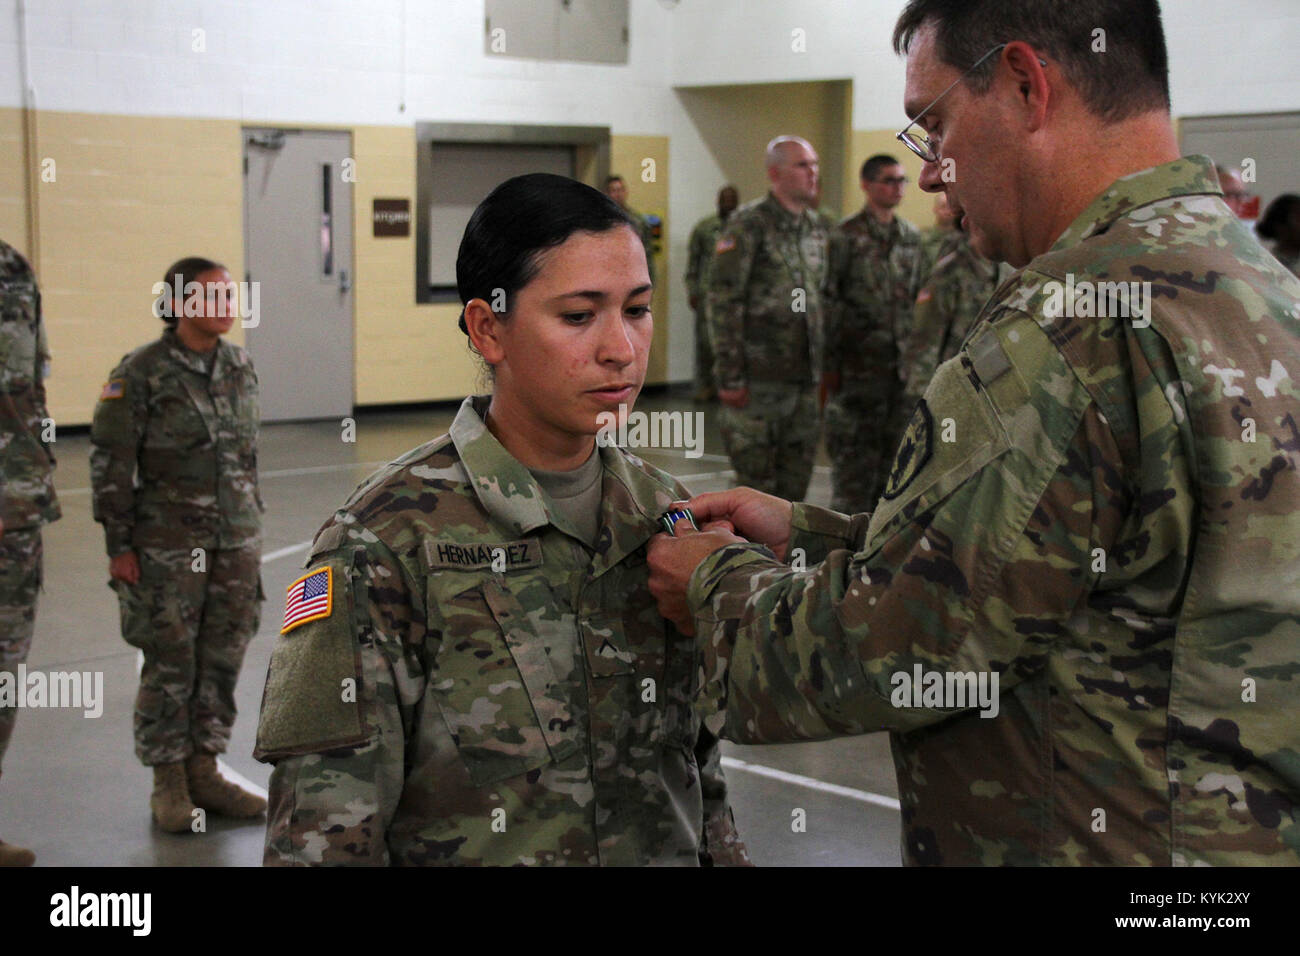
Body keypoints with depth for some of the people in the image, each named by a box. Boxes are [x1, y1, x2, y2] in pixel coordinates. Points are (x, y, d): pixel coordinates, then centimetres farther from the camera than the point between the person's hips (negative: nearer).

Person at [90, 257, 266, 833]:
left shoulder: (240, 367, 7)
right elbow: (111, 463, -8)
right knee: (170, 664, 2)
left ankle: (204, 771, 22)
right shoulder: (142, 374, -10)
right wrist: (119, 545, -9)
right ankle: (168, 784, 15)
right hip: (168, 547, -5)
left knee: (224, 660, 9)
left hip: (236, 542, 5)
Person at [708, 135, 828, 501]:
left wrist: (823, 365, 16)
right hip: (759, 376, -7)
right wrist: (730, 375, -17)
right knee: (756, 476, -1)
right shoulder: (749, 224, -9)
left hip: (804, 376, 7)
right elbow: (723, 301, -13)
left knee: (797, 473, 10)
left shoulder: (816, 227, 14)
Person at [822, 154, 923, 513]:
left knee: (892, 447, 10)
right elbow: (828, 303, -7)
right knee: (854, 450, -3)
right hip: (859, 363, -6)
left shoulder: (912, 236, 12)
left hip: (900, 363, 6)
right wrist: (830, 362, -10)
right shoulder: (847, 236, -6)